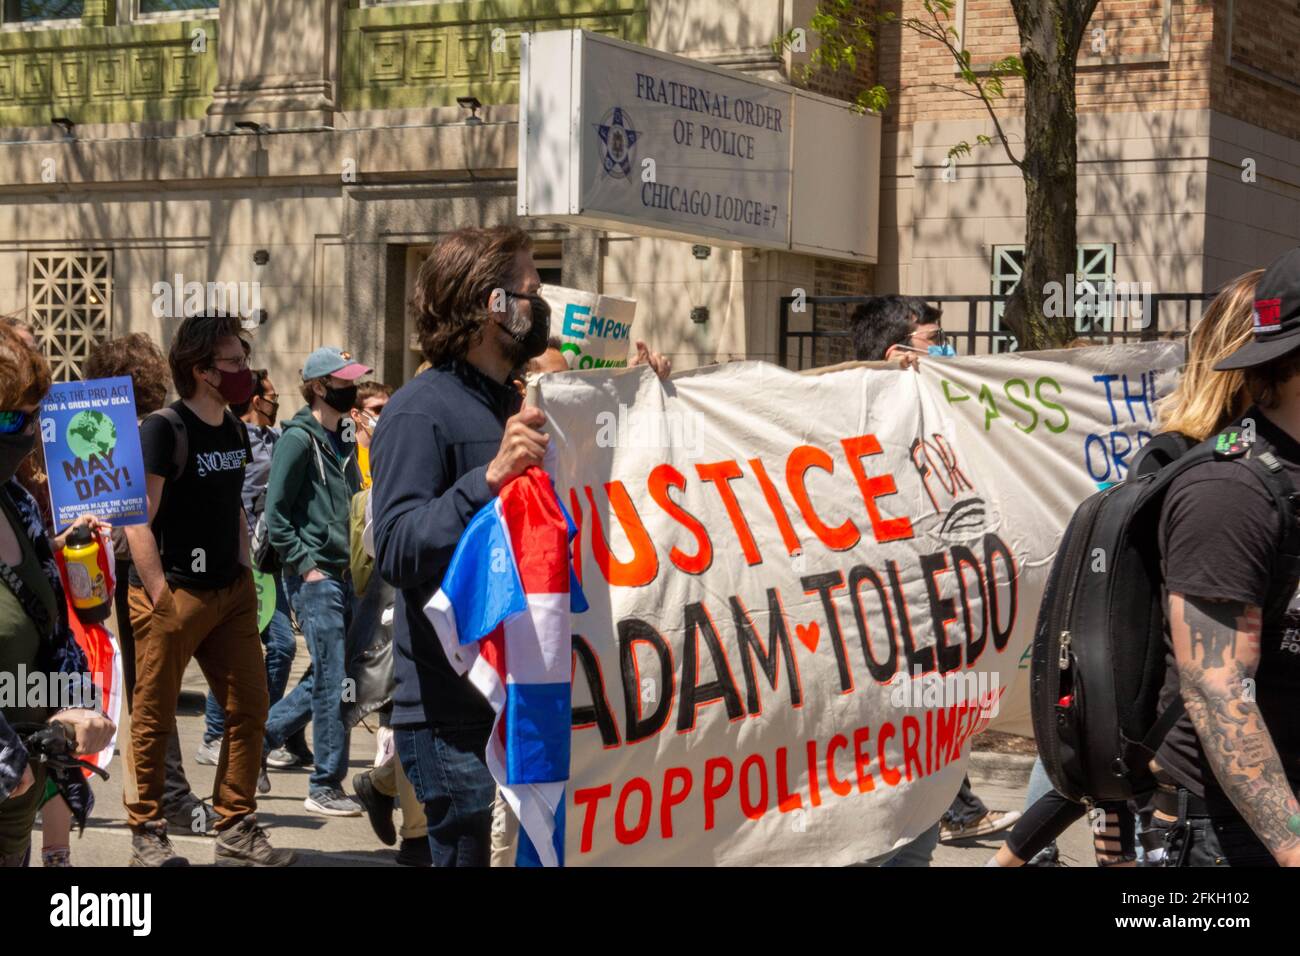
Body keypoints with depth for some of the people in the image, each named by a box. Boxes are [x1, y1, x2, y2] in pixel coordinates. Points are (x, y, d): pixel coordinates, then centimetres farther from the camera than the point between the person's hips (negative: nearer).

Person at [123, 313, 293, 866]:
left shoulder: (235, 431, 10)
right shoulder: (163, 430, -12)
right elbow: (138, 521, -16)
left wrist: (244, 572, 13)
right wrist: (160, 597, -19)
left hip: (230, 593, 7)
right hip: (172, 596, -7)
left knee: (250, 710, 6)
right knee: (154, 720, 2)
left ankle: (237, 833, 15)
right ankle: (147, 834, 14)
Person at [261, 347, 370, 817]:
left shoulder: (342, 440, 16)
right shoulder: (299, 439, -10)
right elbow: (275, 513, -13)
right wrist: (306, 565, -15)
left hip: (343, 576, 8)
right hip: (315, 578, -8)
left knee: (329, 676, 13)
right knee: (334, 681, -6)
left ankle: (260, 734, 27)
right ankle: (326, 787, 2)